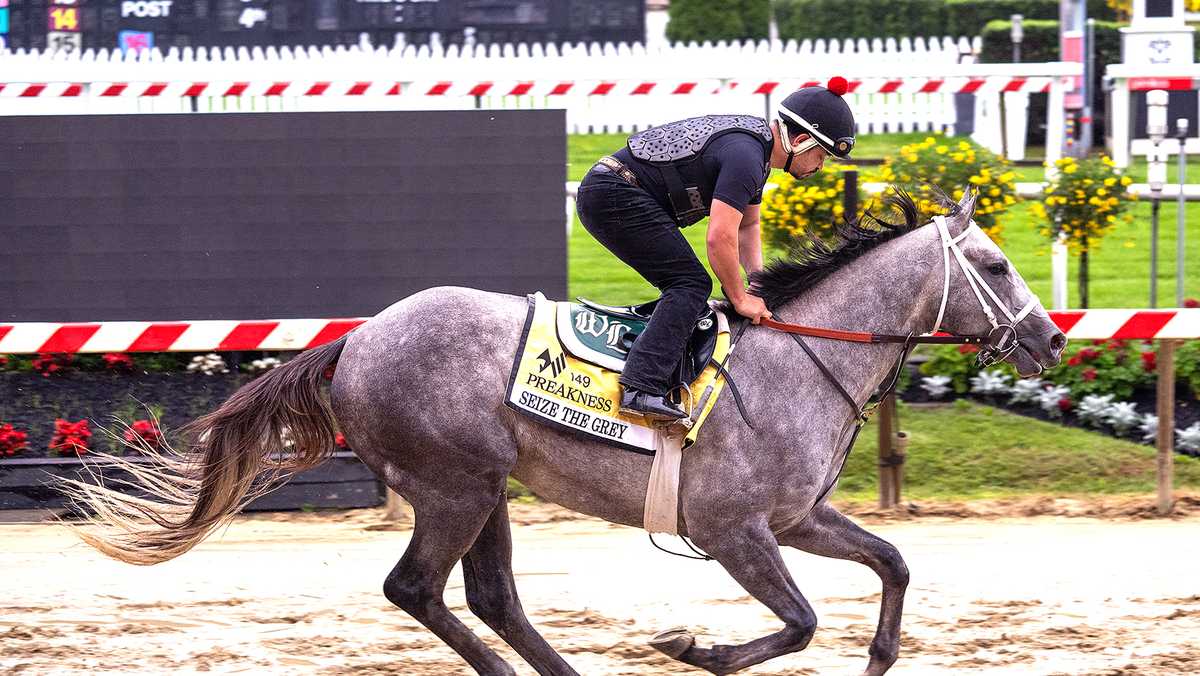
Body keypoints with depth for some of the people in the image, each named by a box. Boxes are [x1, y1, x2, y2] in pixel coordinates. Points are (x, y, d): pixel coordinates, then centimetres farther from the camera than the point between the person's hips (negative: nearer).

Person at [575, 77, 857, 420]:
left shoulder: (756, 146, 14)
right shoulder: (745, 157, -20)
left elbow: (747, 226, 23)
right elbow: (720, 237, -24)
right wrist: (740, 299, -12)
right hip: (615, 195, -11)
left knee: (687, 288, 13)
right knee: (691, 285, -14)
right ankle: (643, 387, -27)